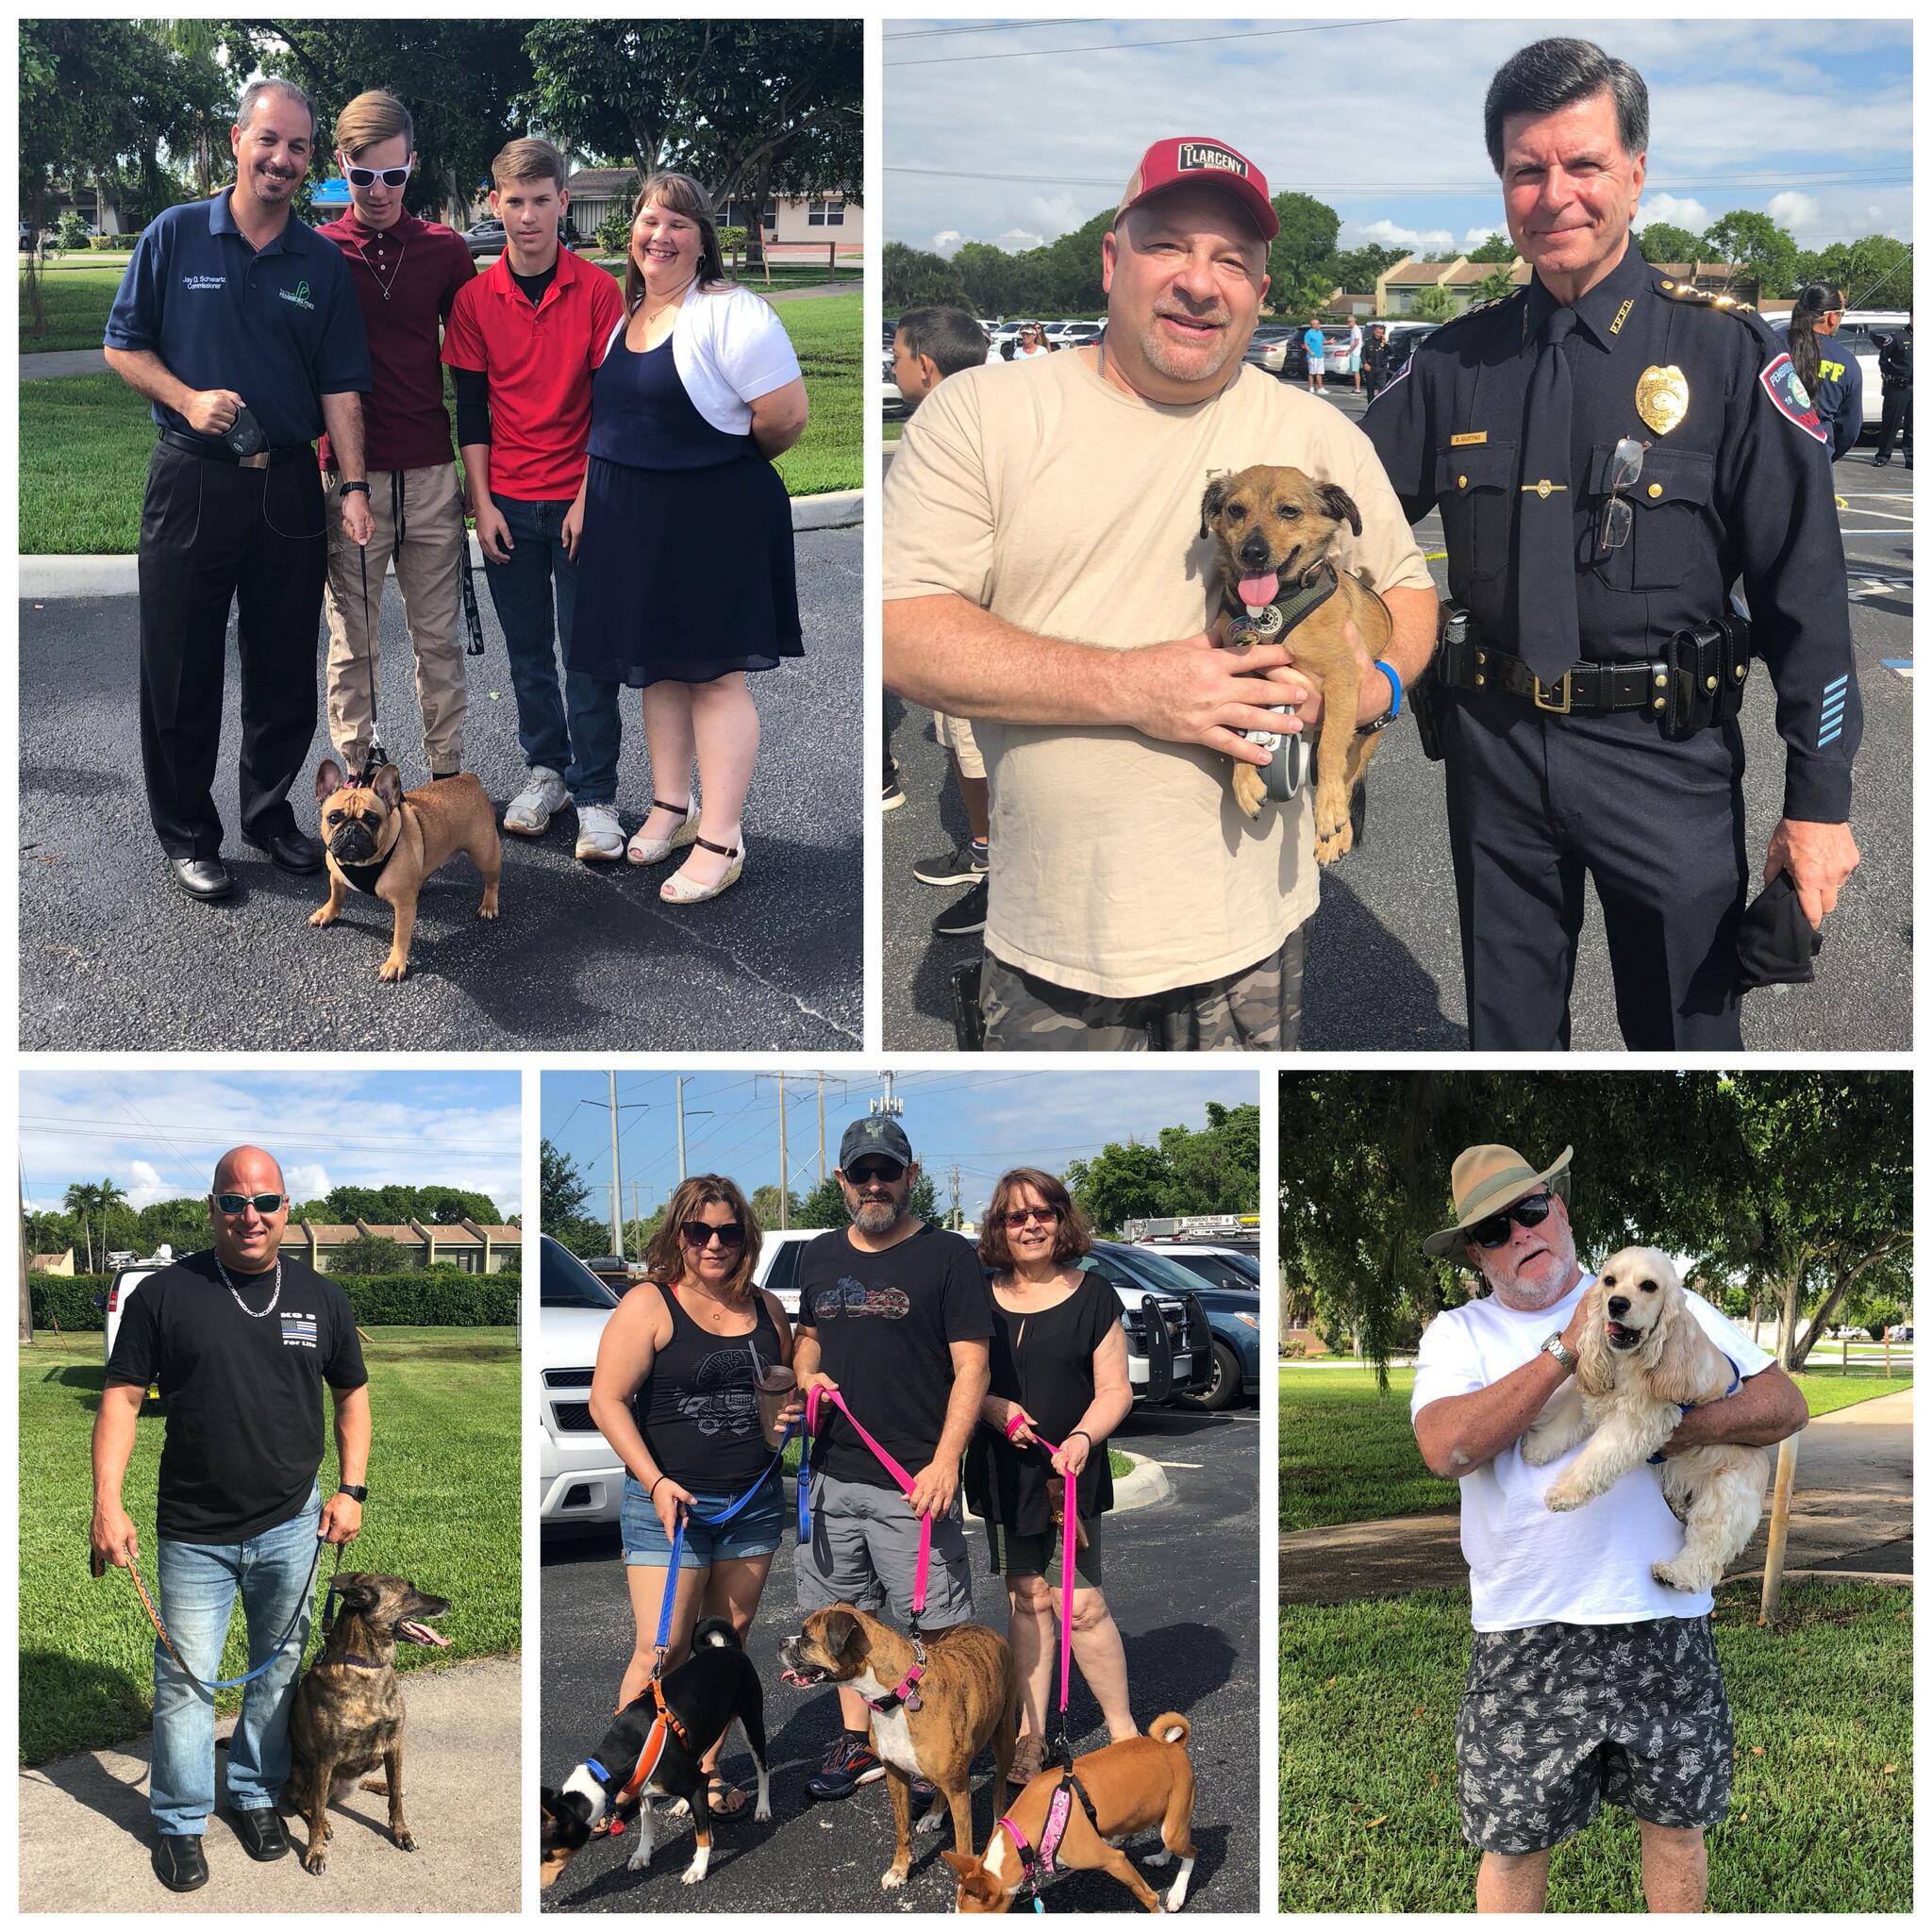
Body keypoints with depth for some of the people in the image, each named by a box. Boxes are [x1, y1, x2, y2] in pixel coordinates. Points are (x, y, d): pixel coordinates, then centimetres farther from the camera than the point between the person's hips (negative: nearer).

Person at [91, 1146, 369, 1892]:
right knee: (185, 1681, 3)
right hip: (193, 1533, -2)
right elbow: (122, 1397, -5)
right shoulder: (165, 1292, -7)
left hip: (291, 1528, 2)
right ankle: (179, 1823, 20)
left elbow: (352, 1393, 12)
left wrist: (352, 1489, 3)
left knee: (279, 1669, 14)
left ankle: (256, 1795, 33)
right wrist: (107, 1503, -13)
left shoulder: (321, 1297, 1)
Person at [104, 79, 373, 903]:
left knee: (285, 671, 10)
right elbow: (122, 347, 1)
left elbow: (340, 386, 5)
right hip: (191, 484, -2)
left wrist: (353, 485, -6)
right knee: (181, 672, 4)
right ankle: (187, 836, 15)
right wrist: (189, 400, -15)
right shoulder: (174, 235, -1)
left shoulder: (321, 262, 6)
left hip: (287, 487, 3)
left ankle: (269, 815, 27)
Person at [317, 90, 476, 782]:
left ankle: (447, 772, 15)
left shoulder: (445, 250, 6)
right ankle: (358, 777, 12)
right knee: (352, 640, 4)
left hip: (432, 472, 2)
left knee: (439, 635, 7)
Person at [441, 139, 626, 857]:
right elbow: (471, 408, 5)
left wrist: (590, 499, -10)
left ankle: (595, 796, 4)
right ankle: (545, 770, 25)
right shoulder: (475, 299, 1)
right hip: (508, 504, 2)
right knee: (527, 650, 11)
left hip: (579, 501, -2)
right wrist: (481, 503, -1)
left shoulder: (598, 292, -5)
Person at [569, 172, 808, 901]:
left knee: (713, 672, -2)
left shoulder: (731, 314, -15)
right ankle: (672, 807, 31)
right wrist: (591, 489, 12)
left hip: (710, 517, -8)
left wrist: (729, 459, -3)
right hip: (630, 515, 8)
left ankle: (720, 841, 4)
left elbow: (786, 415, -19)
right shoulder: (625, 313, 10)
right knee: (658, 667, 16)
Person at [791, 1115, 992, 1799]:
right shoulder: (820, 1256, 12)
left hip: (915, 1482, -6)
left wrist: (945, 1461, -18)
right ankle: (859, 1742, 27)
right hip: (834, 1473, 6)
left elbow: (971, 1365, -8)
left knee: (938, 1621, -6)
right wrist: (808, 1374, 2)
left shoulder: (948, 1255, -5)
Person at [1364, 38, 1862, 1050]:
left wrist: (1819, 799, -9)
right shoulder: (1456, 361, 4)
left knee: (1686, 1028, 8)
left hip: (1665, 757, -3)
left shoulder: (1726, 352, -6)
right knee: (1506, 1032, 17)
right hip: (1495, 748, 3)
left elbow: (1805, 587, -7)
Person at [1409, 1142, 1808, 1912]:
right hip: (1526, 1637, -1)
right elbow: (1446, 1448, -15)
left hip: (1663, 1617, 1)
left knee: (1676, 1823, 12)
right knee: (1514, 1841, 4)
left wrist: (1685, 1427, -15)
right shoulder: (1457, 1335, 5)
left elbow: (1785, 1403, 4)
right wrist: (1567, 1349, -16)